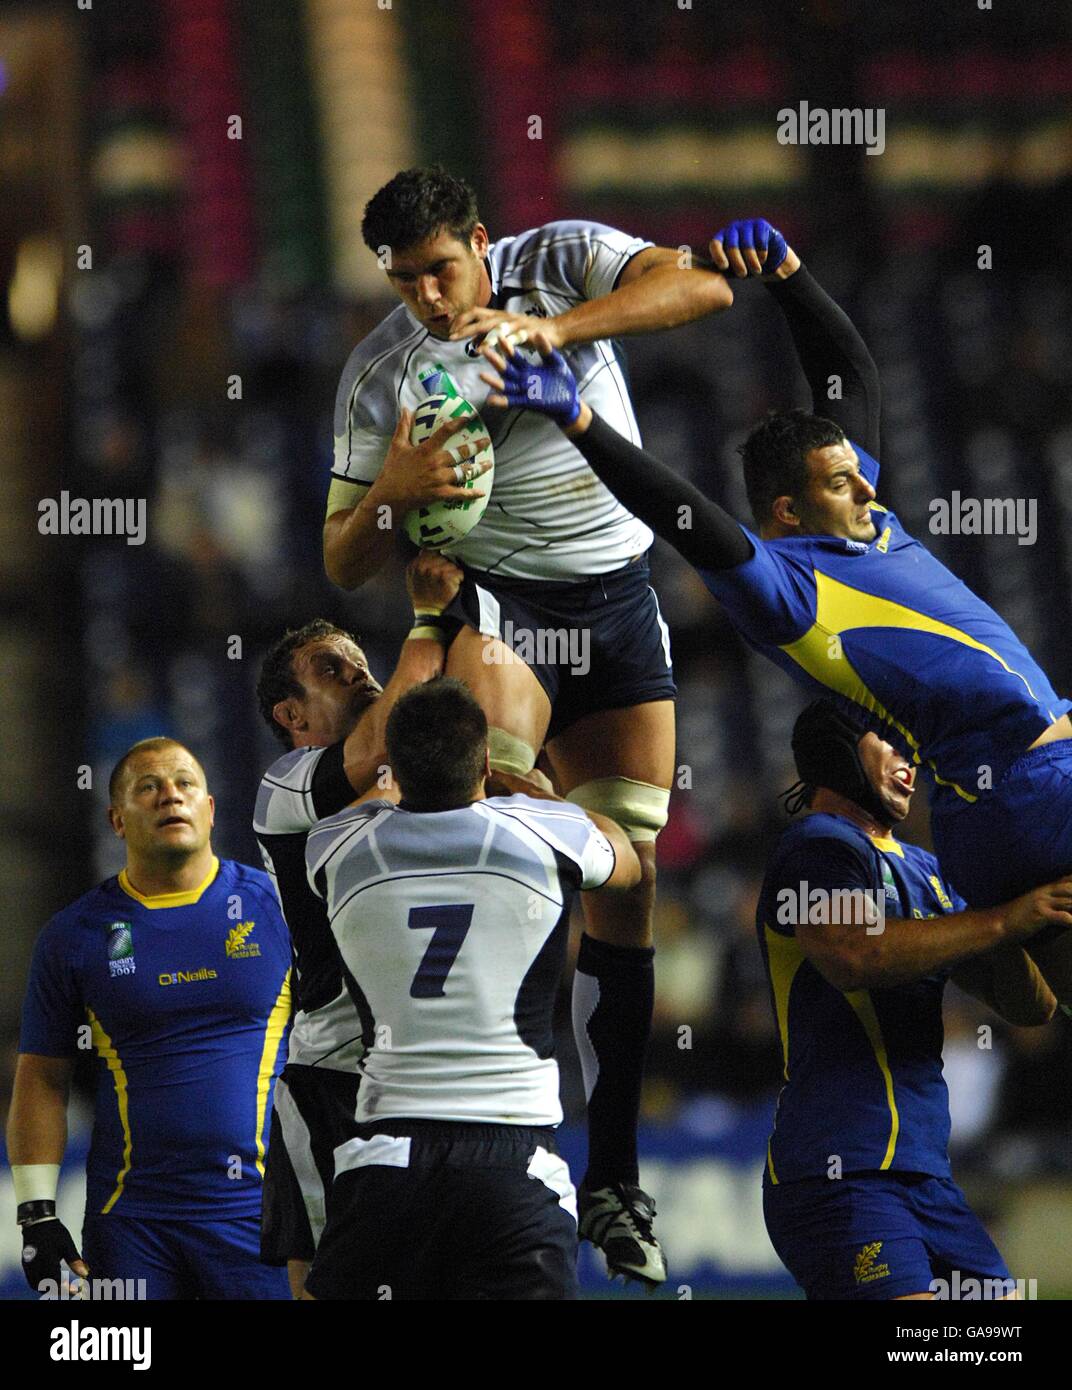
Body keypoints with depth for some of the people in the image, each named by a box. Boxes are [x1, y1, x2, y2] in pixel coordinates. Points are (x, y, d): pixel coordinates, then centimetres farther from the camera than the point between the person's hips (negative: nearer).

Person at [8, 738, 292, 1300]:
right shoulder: (76, 933, 6)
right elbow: (42, 1079, 8)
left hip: (256, 1209, -1)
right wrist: (37, 1214, 0)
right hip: (131, 1220, 1)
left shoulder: (273, 905, 5)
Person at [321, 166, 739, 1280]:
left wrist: (555, 327, -33)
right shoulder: (379, 372, -4)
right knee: (494, 779, -36)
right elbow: (344, 566, -1)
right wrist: (390, 492, -23)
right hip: (496, 595, -2)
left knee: (626, 874, 1)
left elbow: (702, 286, -22)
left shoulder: (561, 260, -4)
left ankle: (612, 1179, 7)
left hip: (620, 595, 2)